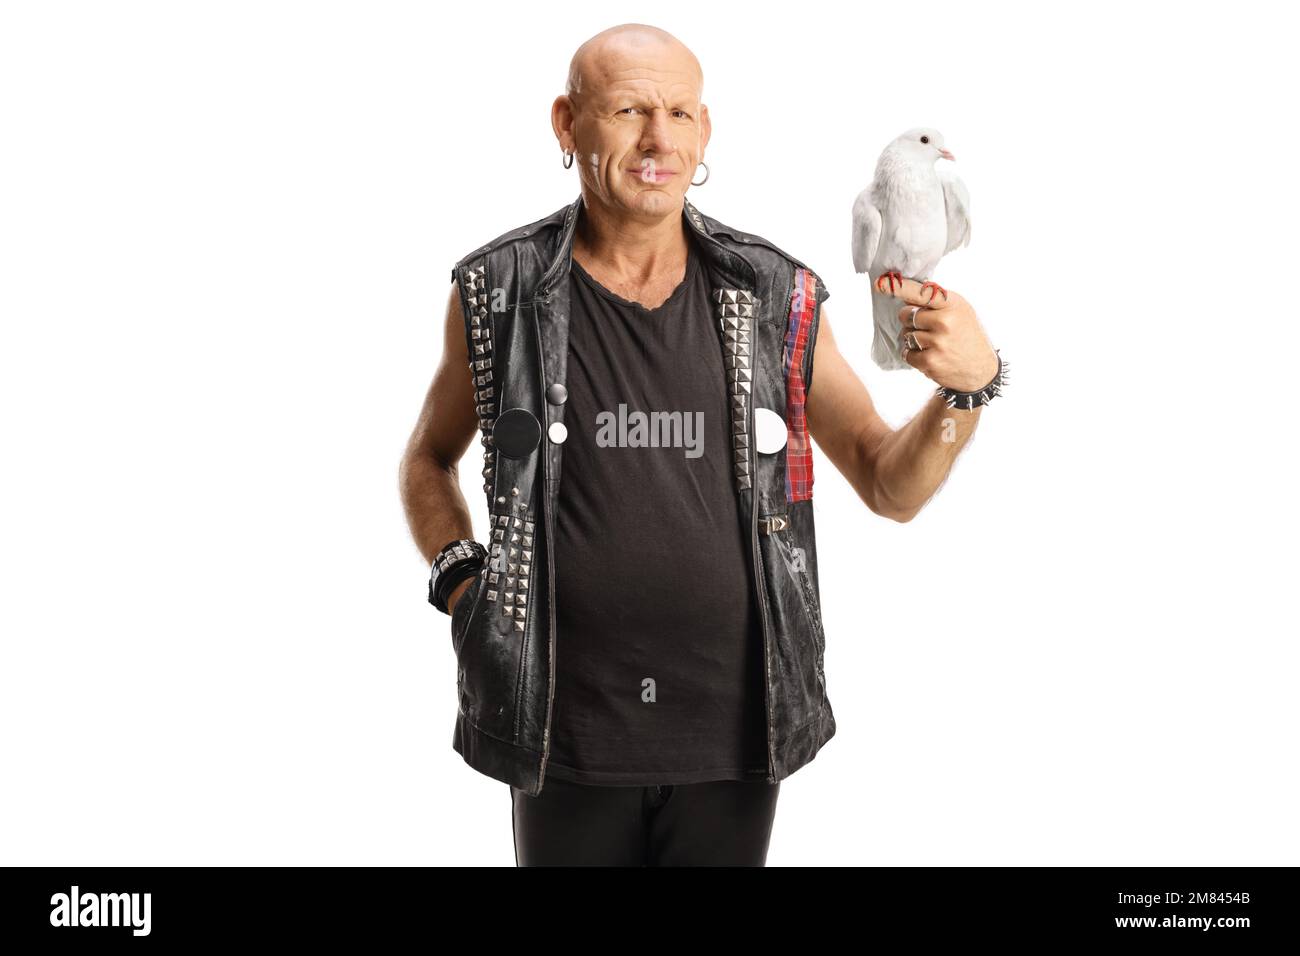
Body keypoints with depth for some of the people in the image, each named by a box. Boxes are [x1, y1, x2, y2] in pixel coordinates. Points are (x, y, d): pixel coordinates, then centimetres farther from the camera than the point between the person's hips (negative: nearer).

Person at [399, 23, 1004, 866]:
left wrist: (969, 385, -17)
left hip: (735, 730, 1)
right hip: (568, 734, -1)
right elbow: (430, 458, 12)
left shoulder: (775, 298, -2)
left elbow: (891, 486, 1)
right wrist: (463, 584, -4)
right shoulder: (500, 291, -4)